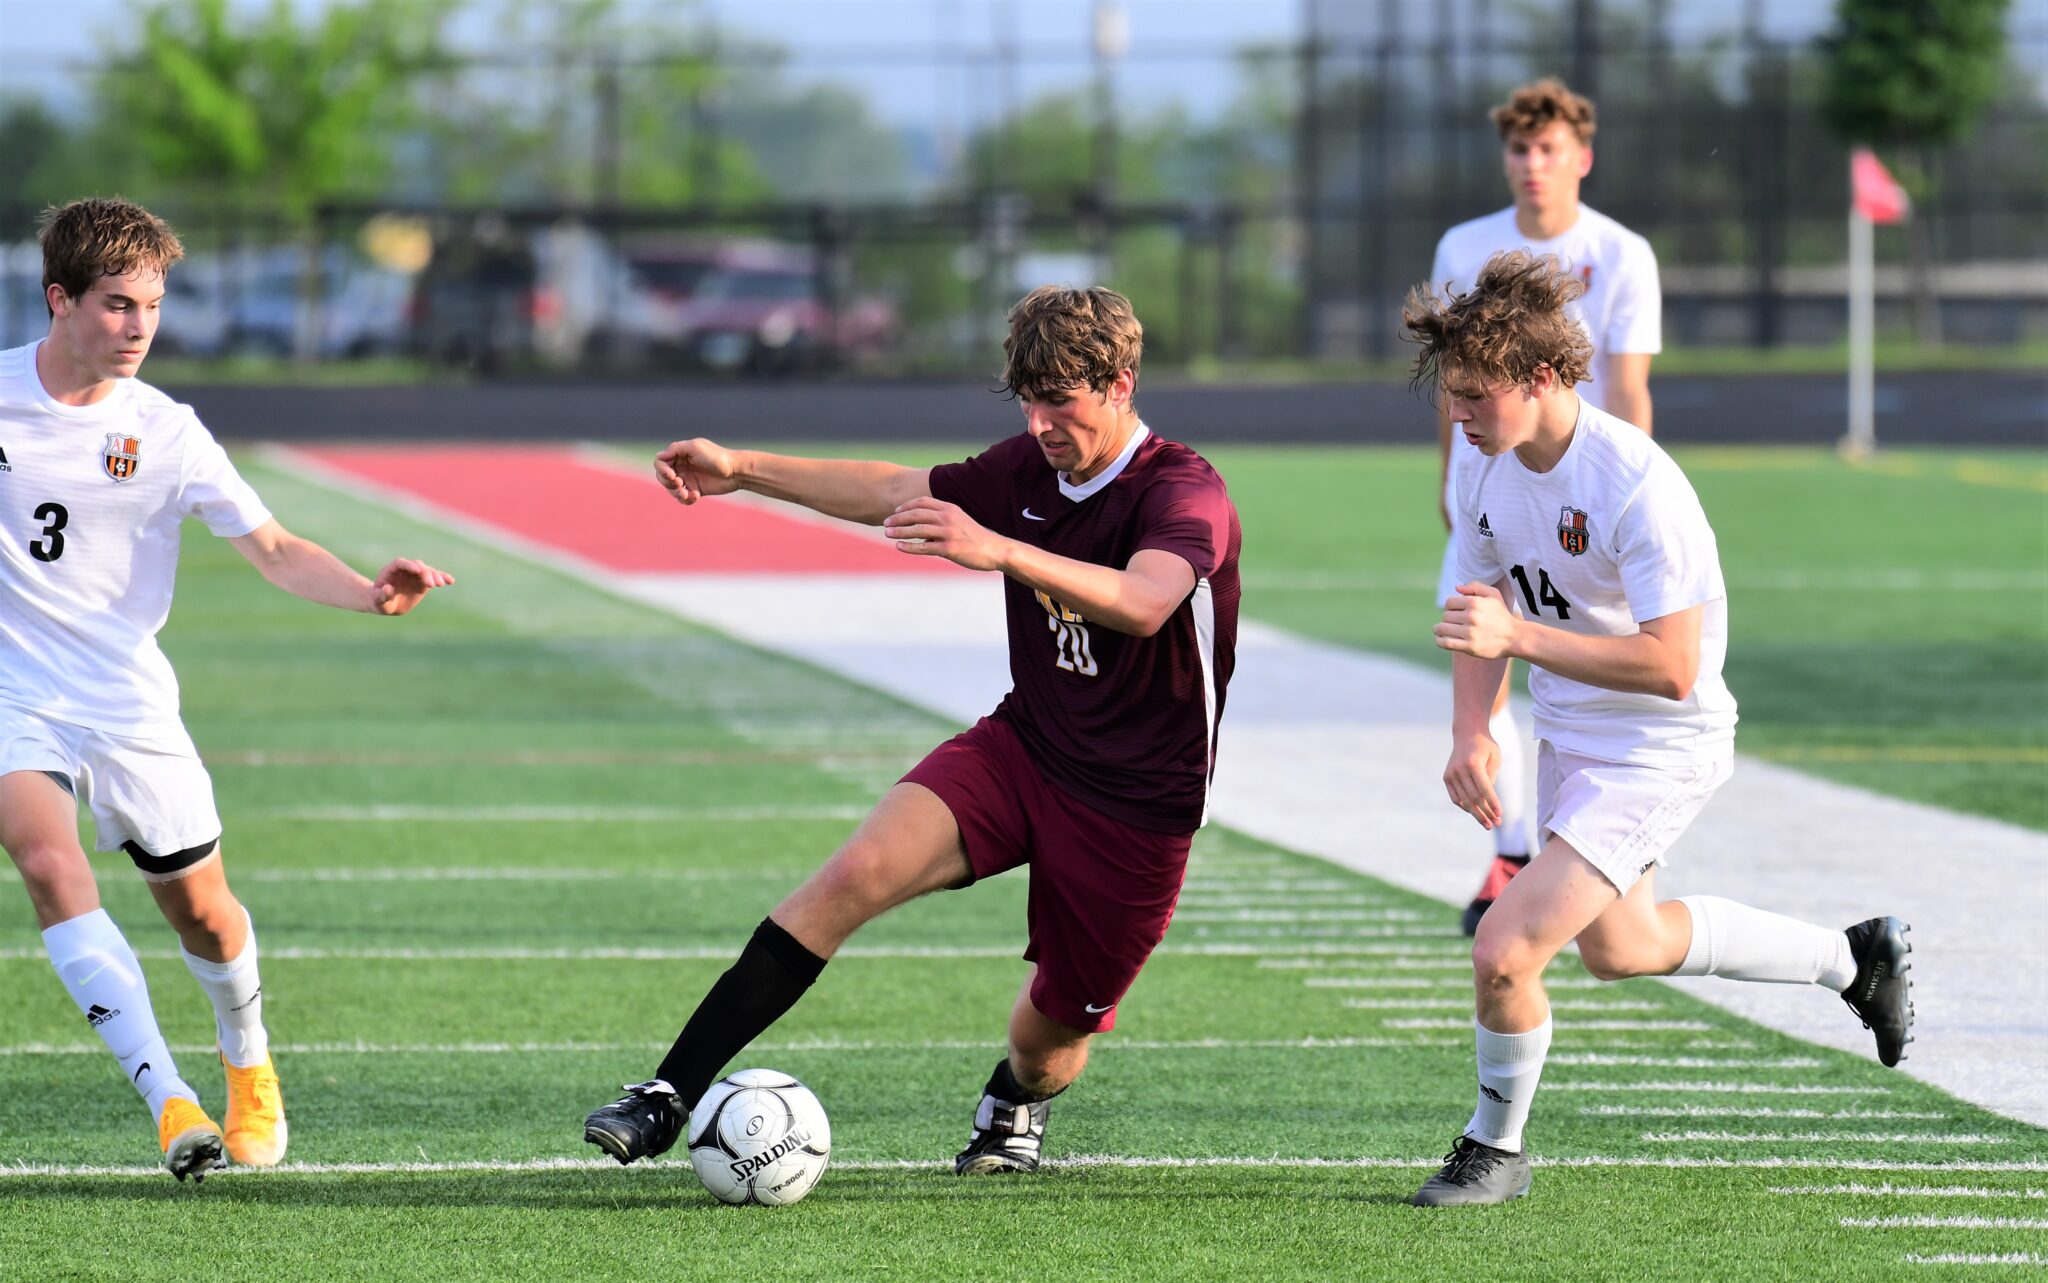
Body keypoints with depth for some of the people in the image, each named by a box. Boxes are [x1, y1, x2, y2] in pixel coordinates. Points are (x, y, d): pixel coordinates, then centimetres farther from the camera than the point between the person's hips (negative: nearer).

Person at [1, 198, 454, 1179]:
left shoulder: (163, 432, -6)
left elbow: (275, 551, -6)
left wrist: (370, 594, -22)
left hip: (129, 703, 2)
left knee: (200, 909, 8)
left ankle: (248, 1064, 41)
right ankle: (170, 1102, -30)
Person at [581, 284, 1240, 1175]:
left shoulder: (1187, 493, -20)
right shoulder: (1031, 470, 1)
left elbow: (1143, 602, -41)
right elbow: (896, 493, 15)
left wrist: (998, 550, -55)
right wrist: (743, 469, 7)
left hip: (1136, 805, -4)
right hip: (1021, 747, 4)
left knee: (1051, 1035, 6)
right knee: (858, 872, -21)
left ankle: (1015, 1104, 48)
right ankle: (669, 1095, -24)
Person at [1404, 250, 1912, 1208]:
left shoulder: (1637, 487, -30)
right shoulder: (1486, 468, -7)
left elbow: (1671, 666, -32)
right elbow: (1483, 607, 9)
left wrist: (1519, 635, -38)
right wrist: (1471, 733, -7)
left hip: (1662, 750, -9)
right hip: (1570, 737, 9)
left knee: (1504, 949, -17)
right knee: (1616, 946, 28)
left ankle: (1495, 1148, 9)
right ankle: (1852, 959, 47)